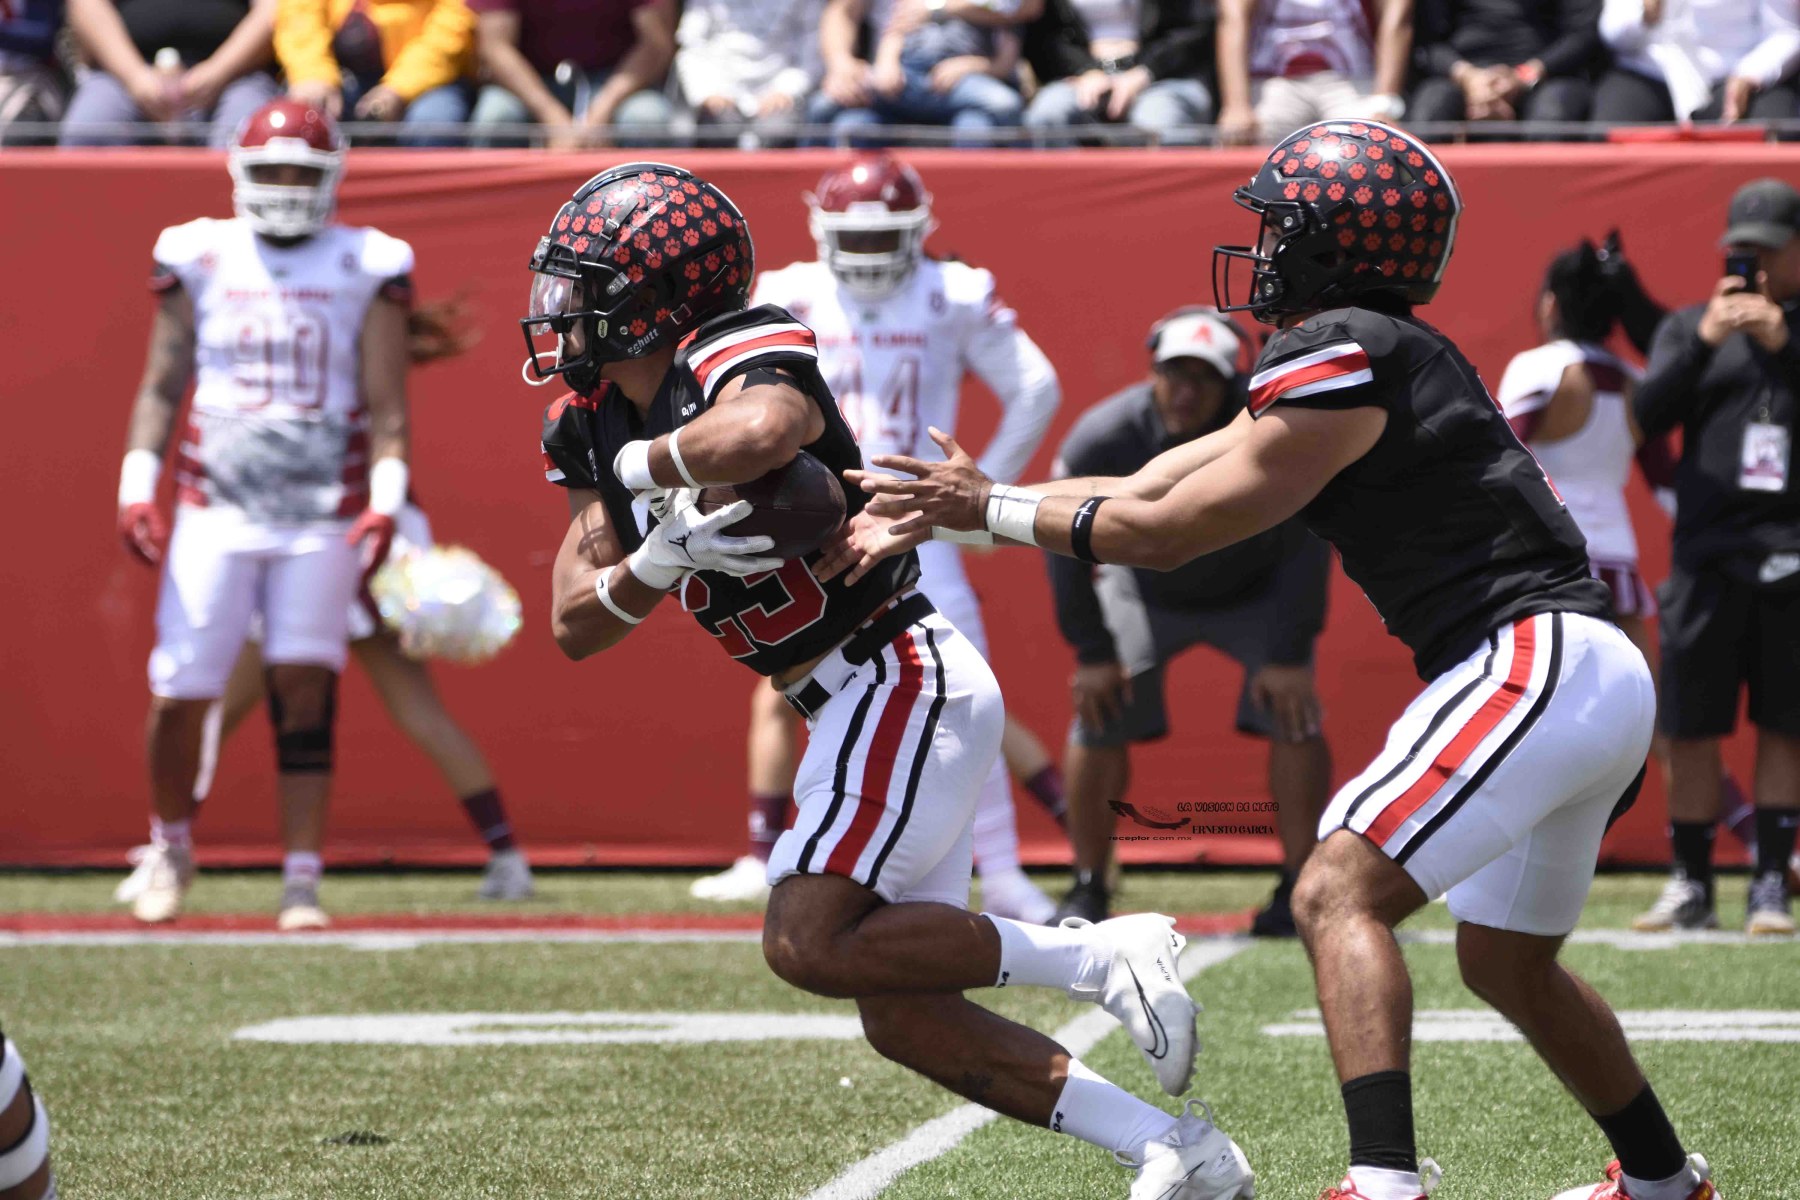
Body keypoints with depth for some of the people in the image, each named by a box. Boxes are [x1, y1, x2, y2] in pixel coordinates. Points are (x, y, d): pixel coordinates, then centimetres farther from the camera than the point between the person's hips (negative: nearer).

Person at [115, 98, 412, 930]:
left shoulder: (367, 268, 4)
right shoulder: (199, 259, 7)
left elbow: (385, 406, 1)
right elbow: (162, 384, 10)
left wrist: (385, 504, -10)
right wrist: (136, 486, 0)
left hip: (323, 517, -1)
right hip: (215, 510, 1)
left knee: (306, 689, -9)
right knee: (179, 692, -4)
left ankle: (302, 881, -3)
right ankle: (169, 845, 22)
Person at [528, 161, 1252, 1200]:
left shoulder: (736, 361, -16)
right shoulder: (594, 426, 10)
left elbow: (760, 432, -42)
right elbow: (577, 625, 6)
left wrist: (648, 461, -22)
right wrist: (659, 561, -15)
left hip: (901, 682, -10)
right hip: (856, 710, 10)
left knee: (813, 944, -22)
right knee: (904, 1017, 6)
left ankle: (1104, 958, -11)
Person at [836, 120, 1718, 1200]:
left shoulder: (1344, 361, -12)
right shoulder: (1379, 360, 17)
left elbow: (1163, 534, -7)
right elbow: (1140, 491, 18)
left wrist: (989, 508, 3)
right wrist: (935, 518, 15)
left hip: (1537, 661, -10)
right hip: (1583, 674, 10)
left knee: (1341, 893, -18)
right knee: (1507, 960, 24)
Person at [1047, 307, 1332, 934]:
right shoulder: (1101, 441, -29)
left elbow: (1305, 546, -22)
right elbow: (1068, 547, -14)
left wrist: (1291, 654, -22)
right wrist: (1092, 651, -12)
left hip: (1257, 593, -1)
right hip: (1145, 590, 1)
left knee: (1293, 715, -17)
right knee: (1098, 717, -8)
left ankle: (1300, 889, -8)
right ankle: (1088, 889, 7)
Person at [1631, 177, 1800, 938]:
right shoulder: (1691, 326, 12)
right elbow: (1649, 413, -2)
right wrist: (1705, 341, -15)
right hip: (1706, 557, 1)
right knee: (1691, 726, 1)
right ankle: (1691, 884, 9)